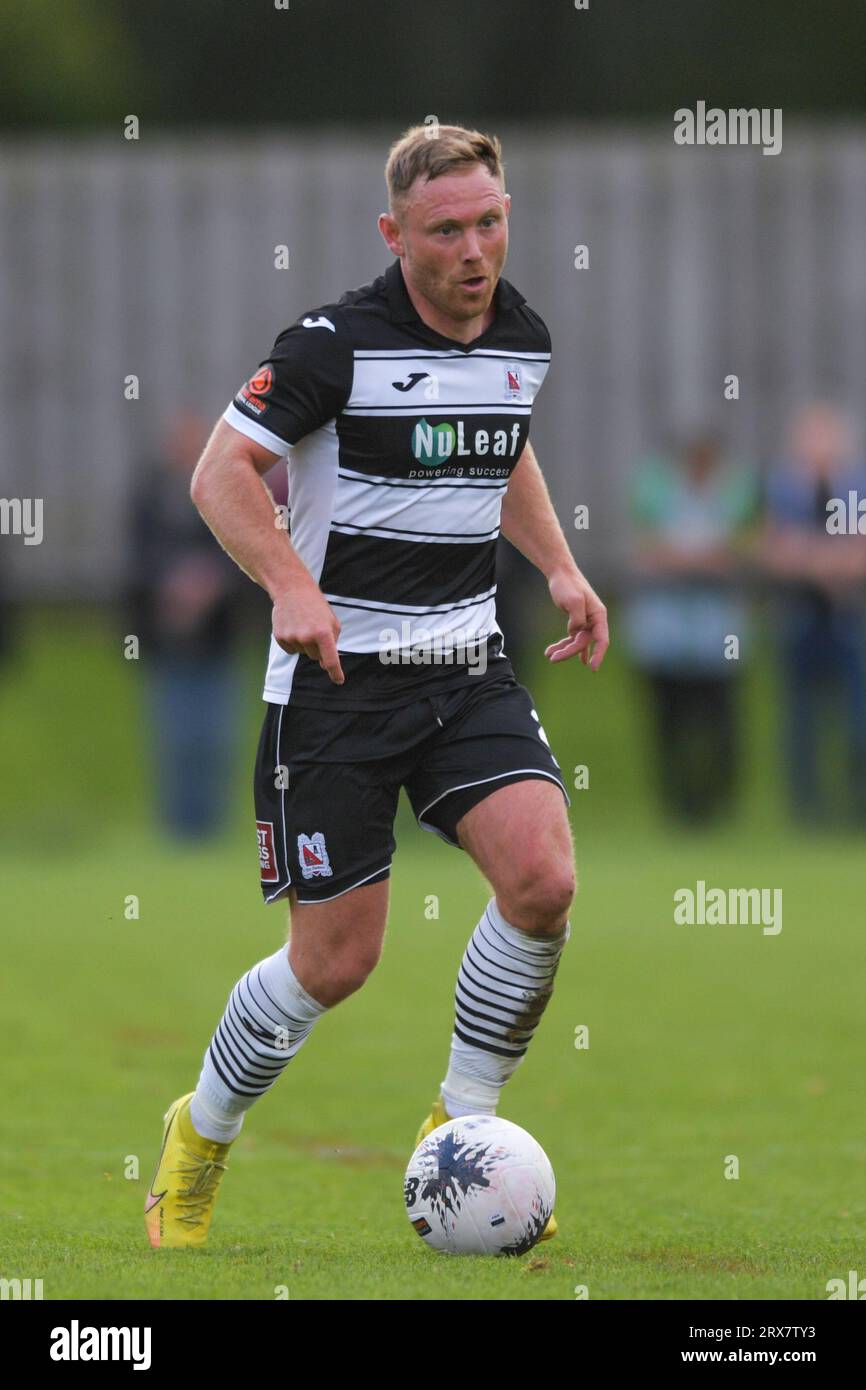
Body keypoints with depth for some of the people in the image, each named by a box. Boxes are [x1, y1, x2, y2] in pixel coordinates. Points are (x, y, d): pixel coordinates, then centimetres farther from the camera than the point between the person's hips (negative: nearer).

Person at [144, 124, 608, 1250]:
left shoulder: (524, 338, 6)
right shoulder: (337, 343, -14)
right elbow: (222, 473, -12)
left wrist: (560, 566, 12)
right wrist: (293, 588, -26)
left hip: (466, 668, 5)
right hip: (337, 676, -5)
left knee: (543, 880, -18)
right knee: (335, 961, -4)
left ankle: (459, 1132, 2)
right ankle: (200, 1140, 23)